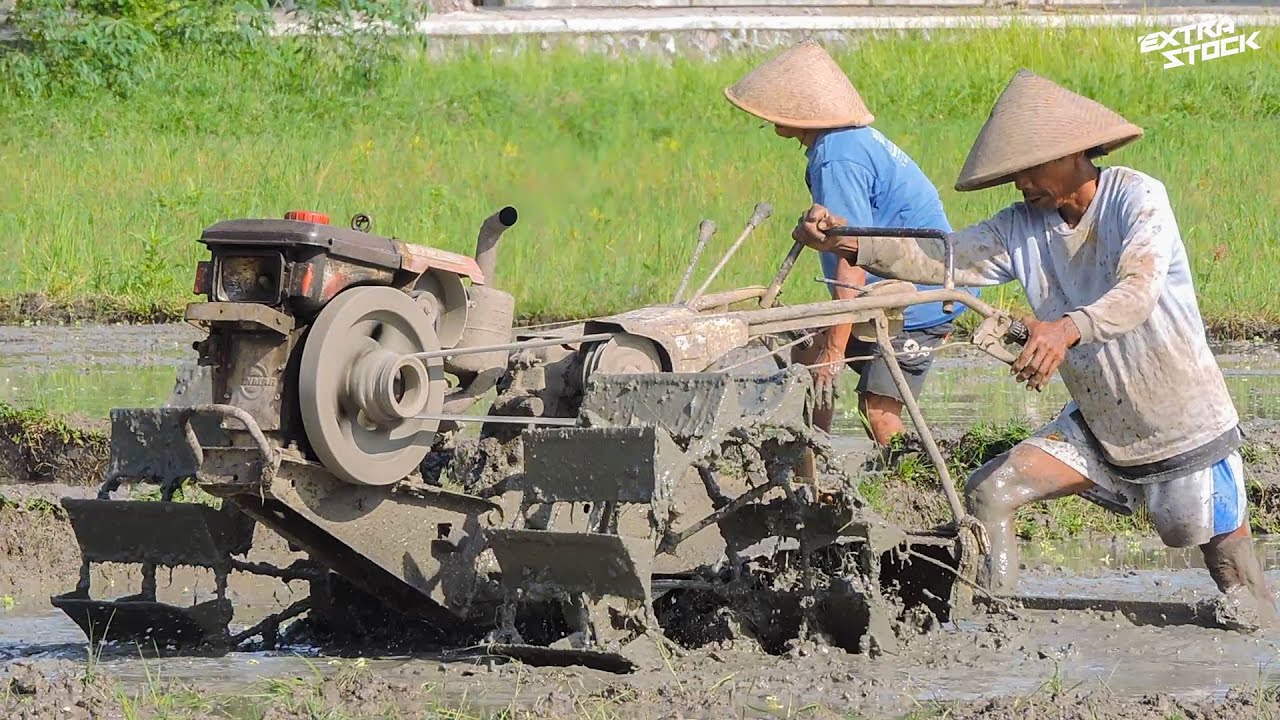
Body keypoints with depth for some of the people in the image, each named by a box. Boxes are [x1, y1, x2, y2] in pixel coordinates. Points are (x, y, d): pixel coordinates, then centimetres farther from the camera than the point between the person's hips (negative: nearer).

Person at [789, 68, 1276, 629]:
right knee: (987, 495, -8)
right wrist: (848, 243, -29)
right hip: (1095, 424, 6)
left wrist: (1069, 328, -54)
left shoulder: (1136, 198, -18)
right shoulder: (1024, 226, -2)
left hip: (1186, 425, -5)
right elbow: (937, 258, -13)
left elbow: (1137, 293, -35)